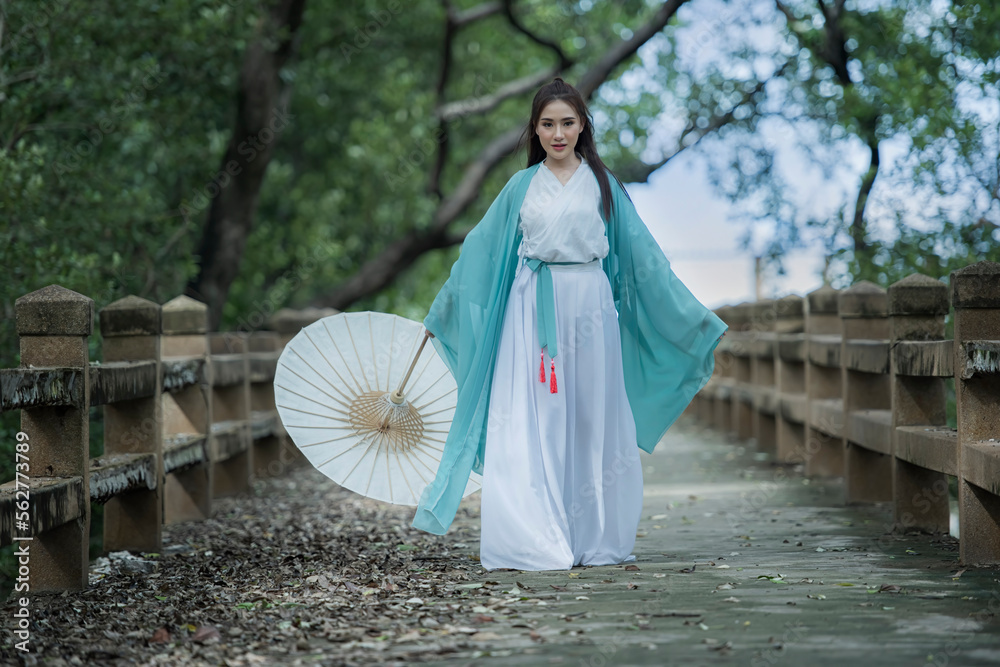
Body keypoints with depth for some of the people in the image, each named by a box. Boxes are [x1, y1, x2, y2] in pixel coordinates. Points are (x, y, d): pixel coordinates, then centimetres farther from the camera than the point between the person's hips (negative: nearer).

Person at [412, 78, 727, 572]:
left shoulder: (602, 184, 8)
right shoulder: (522, 187, 10)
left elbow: (641, 254, 11)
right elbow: (480, 252, 15)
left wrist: (694, 318, 11)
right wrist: (439, 316, 19)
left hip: (589, 308, 0)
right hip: (532, 309, 0)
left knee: (590, 425, 2)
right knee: (530, 425, -6)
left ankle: (592, 540, 9)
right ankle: (531, 544, -5)